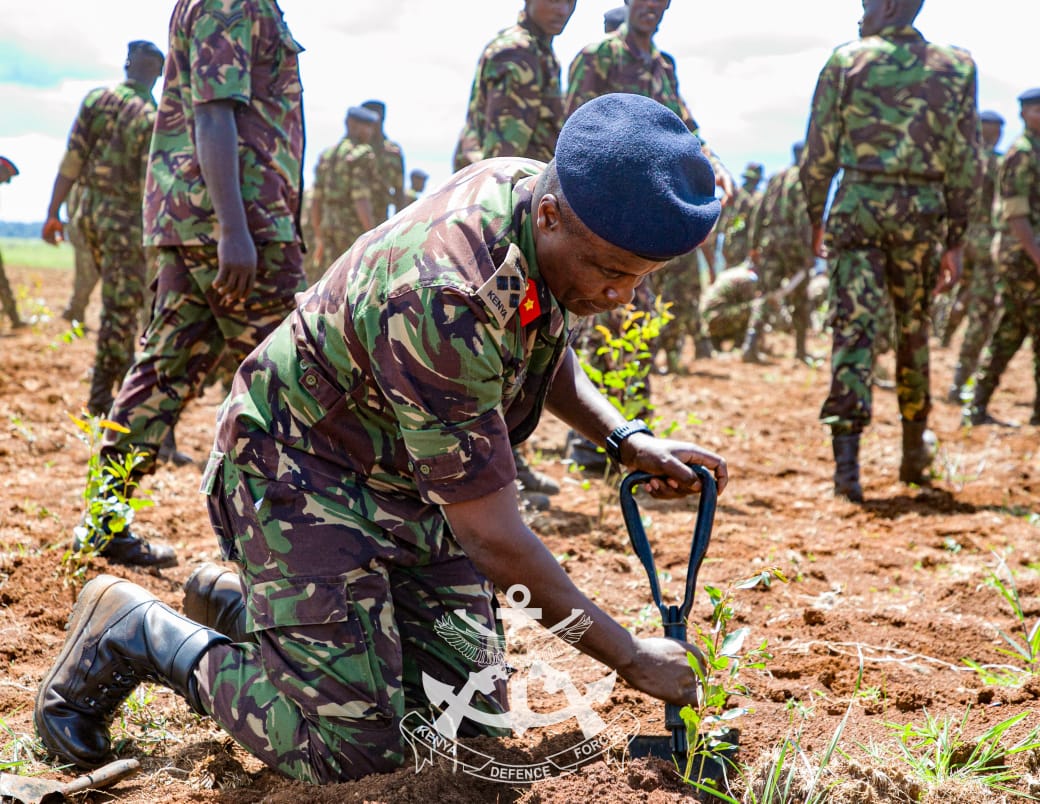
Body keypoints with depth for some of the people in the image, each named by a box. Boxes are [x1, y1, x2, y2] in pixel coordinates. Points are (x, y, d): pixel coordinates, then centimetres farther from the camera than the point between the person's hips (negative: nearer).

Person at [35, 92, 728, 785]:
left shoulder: (533, 185, -9)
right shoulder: (443, 299, -36)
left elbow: (543, 354, 14)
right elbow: (492, 538, -29)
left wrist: (624, 438, -3)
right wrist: (630, 657, -19)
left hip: (409, 485, 9)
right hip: (302, 475, -9)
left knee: (471, 712, 5)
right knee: (352, 747, -17)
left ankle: (244, 602, 24)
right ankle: (135, 630, 5)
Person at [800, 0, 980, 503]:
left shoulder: (846, 61, 1)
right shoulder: (955, 68, 5)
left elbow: (819, 153, 1)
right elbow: (966, 164, 3)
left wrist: (816, 218, 13)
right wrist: (955, 239, 9)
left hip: (857, 204, -2)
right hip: (922, 210, 2)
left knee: (853, 327, -4)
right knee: (913, 330, 15)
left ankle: (846, 457, -16)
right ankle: (914, 453, 27)